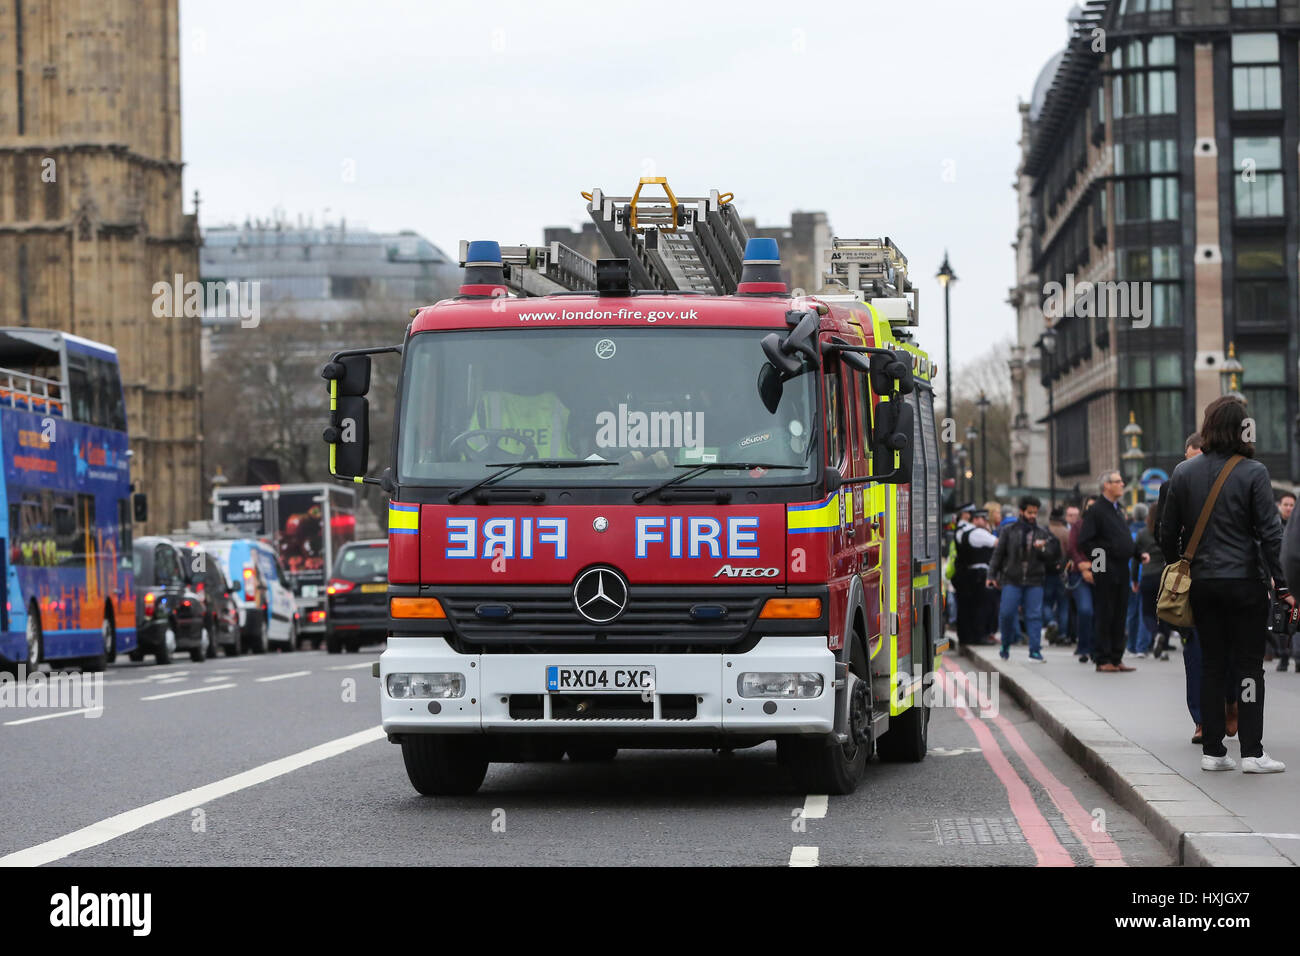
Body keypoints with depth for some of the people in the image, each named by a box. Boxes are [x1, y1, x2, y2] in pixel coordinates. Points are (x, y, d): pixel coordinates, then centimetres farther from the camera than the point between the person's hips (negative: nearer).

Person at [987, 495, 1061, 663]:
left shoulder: (1042, 534, 10)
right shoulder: (1009, 531, 6)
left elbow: (1052, 556, 9)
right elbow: (998, 554, 8)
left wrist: (1042, 549, -11)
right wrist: (992, 575, 2)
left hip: (1034, 581, 1)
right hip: (1011, 581, -1)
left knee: (1034, 615, -5)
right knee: (1007, 614, -7)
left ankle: (1035, 650, -2)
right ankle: (1005, 647, 13)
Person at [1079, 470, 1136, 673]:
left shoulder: (1118, 509, 17)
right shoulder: (1096, 510, -9)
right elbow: (1084, 542, -14)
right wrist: (1099, 558, -14)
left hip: (1122, 570, 8)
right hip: (1106, 572, -8)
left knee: (1119, 616, 10)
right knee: (1105, 616, -4)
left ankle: (1116, 658, 15)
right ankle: (1102, 660, 0)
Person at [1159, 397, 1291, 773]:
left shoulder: (1183, 473, 2)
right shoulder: (1253, 473, -8)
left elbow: (1168, 535, 6)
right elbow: (1270, 533, -11)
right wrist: (1281, 586, -7)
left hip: (1202, 583, 3)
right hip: (1245, 582, -3)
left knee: (1212, 664, 10)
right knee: (1248, 664, 1)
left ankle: (1212, 750, 10)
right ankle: (1252, 752, -1)